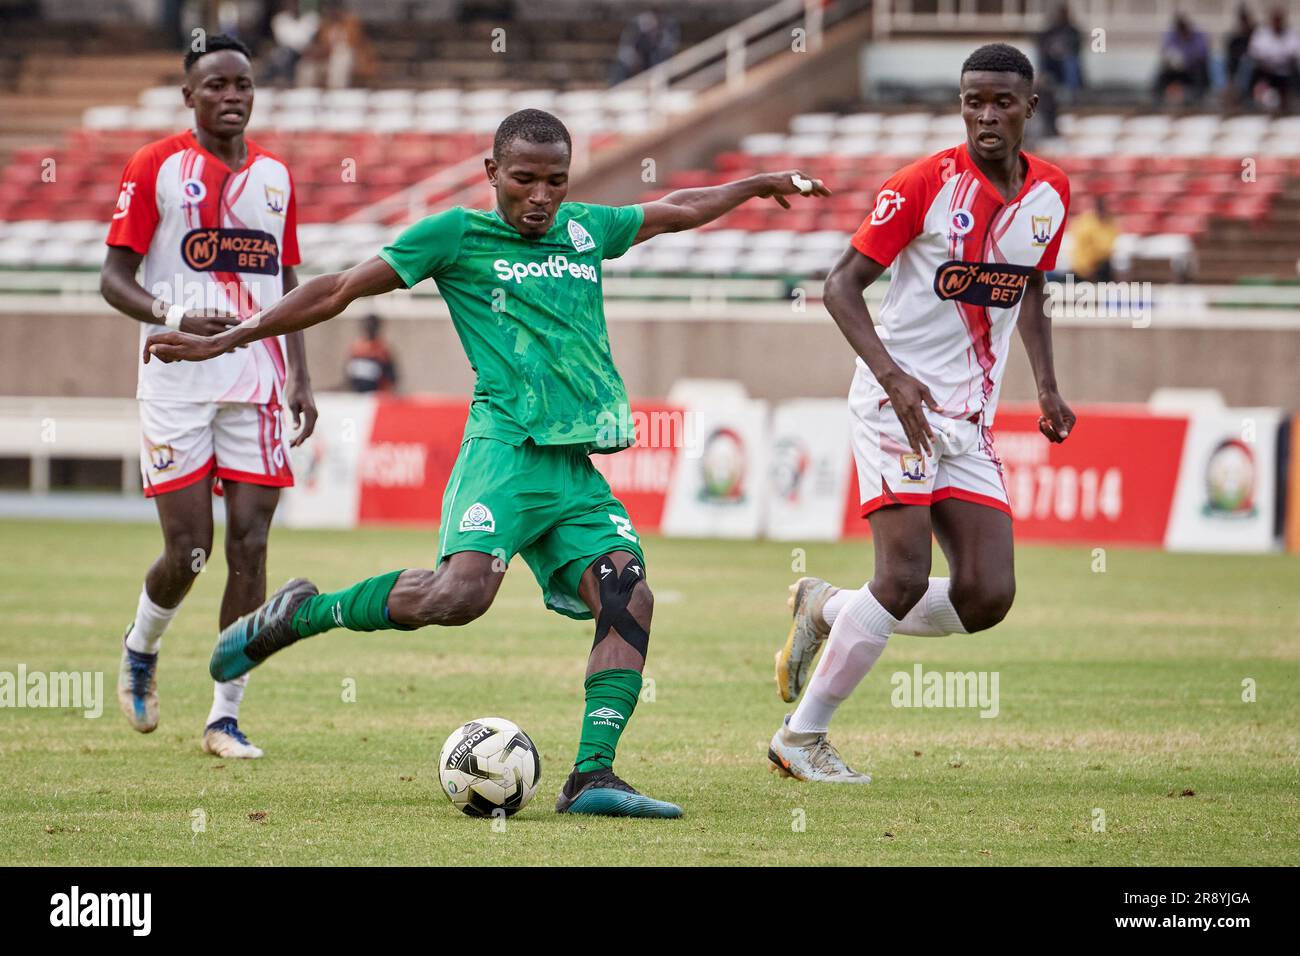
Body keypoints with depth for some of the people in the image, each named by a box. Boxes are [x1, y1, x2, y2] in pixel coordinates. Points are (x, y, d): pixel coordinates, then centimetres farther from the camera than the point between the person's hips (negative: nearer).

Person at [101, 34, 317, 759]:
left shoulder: (275, 176, 12)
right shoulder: (156, 167, -2)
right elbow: (114, 278, -3)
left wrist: (300, 379, 9)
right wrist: (174, 318, -21)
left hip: (258, 386, 4)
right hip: (178, 387, -4)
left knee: (250, 547, -4)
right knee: (188, 552, -6)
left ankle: (226, 717, 3)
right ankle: (141, 650, 27)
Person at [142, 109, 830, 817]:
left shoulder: (585, 229, 20)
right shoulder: (458, 234, 4)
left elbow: (677, 211, 38)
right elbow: (339, 291, 5)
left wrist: (761, 184, 48)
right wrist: (225, 340, 4)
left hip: (577, 468, 6)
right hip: (507, 448, -6)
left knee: (628, 595, -14)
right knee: (463, 590, -28)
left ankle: (591, 776, -15)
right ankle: (300, 613, -7)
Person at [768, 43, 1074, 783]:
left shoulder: (1051, 193, 6)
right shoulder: (927, 183, -11)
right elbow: (842, 285, -10)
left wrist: (1047, 390, 10)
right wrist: (891, 374, -24)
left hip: (973, 418, 6)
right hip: (898, 404, -6)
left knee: (987, 596, -6)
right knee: (905, 577, -17)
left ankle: (827, 610, 17)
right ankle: (802, 738, -2)